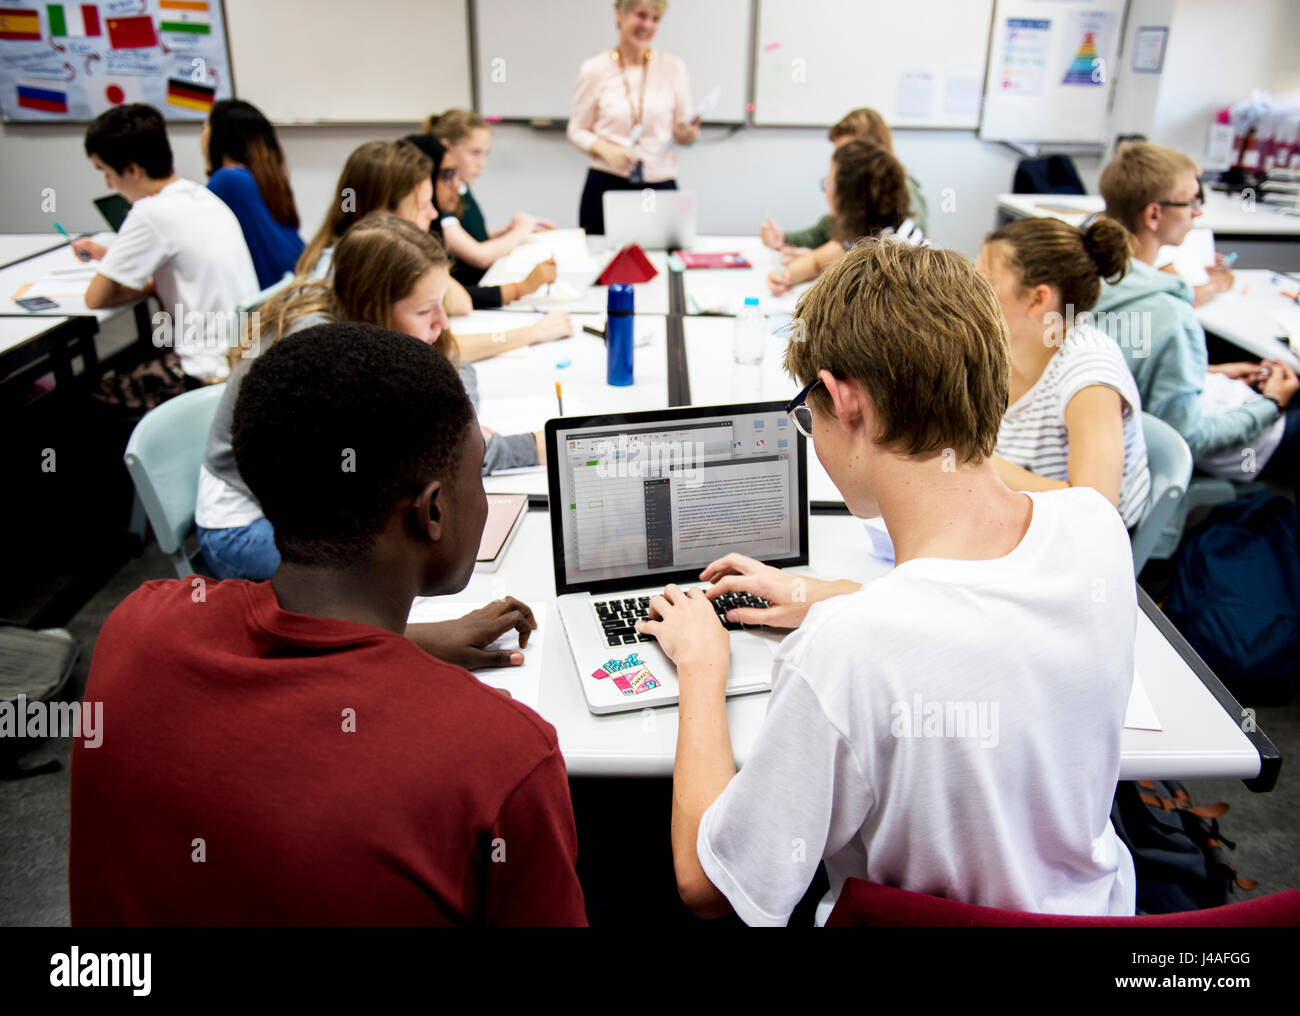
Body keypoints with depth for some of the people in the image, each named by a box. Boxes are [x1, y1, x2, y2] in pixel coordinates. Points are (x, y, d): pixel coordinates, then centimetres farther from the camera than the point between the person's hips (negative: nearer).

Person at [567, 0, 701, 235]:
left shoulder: (674, 68, 5)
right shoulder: (594, 70, 1)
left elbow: (682, 133, 10)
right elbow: (577, 131, 5)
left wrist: (689, 135, -13)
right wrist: (605, 149, -13)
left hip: (661, 187, 1)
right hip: (606, 185, -1)